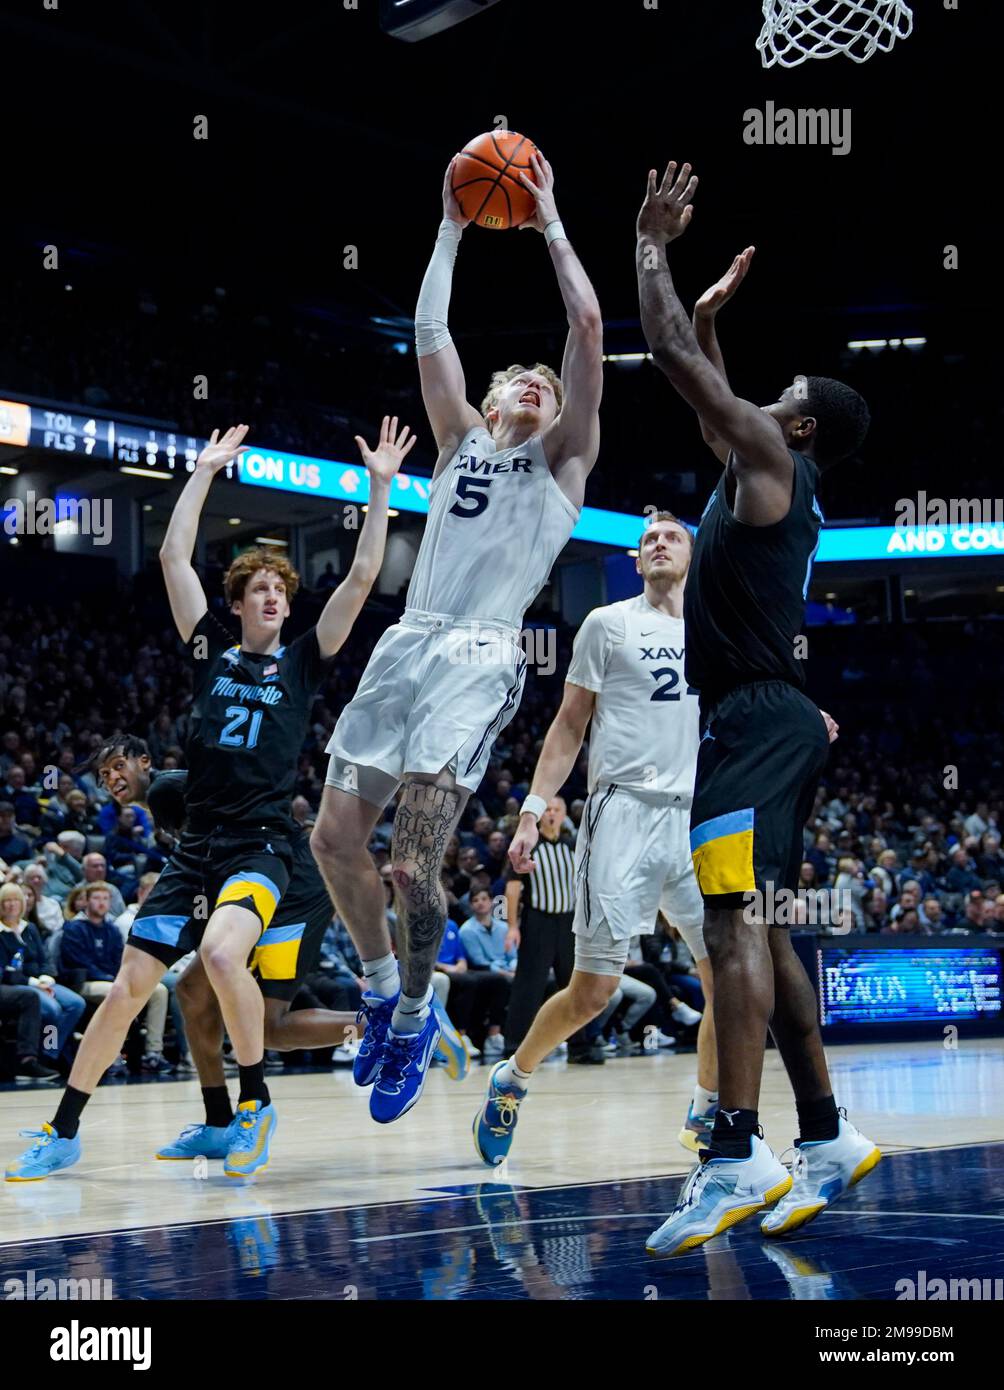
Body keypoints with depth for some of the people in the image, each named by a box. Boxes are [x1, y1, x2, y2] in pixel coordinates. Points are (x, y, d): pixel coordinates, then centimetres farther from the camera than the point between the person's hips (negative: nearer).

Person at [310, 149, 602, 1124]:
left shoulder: (563, 457, 11)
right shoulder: (462, 439, 22)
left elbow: (587, 328, 2)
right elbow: (429, 331, 16)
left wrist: (549, 224, 7)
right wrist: (452, 228, 16)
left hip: (480, 659, -5)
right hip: (405, 644, 5)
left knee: (413, 865, -14)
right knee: (335, 837, 1)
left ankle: (412, 1020, 6)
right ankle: (381, 988, 23)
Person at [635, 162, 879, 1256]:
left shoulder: (771, 457, -3)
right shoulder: (765, 473, 21)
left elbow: (672, 357, -6)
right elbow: (707, 394, 40)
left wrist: (651, 246, 5)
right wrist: (713, 304, 41)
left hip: (755, 717, -10)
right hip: (769, 720, 10)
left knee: (733, 920, -20)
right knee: (755, 928, 13)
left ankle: (736, 1158, -30)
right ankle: (827, 1137, 17)